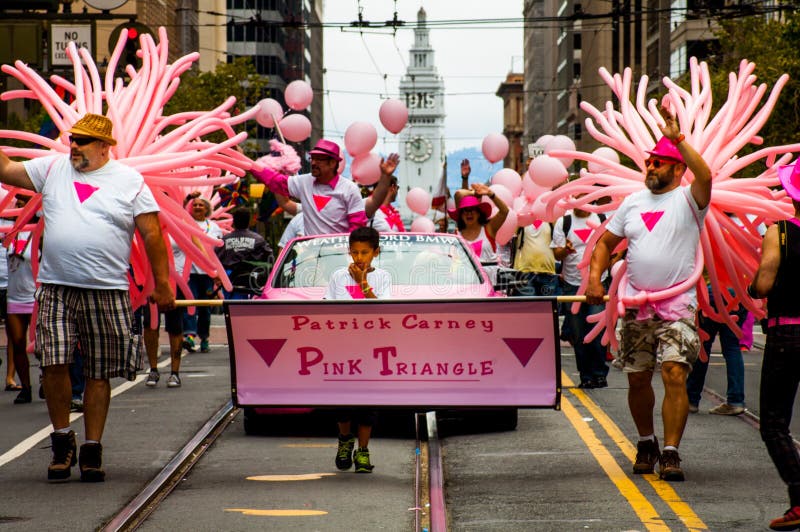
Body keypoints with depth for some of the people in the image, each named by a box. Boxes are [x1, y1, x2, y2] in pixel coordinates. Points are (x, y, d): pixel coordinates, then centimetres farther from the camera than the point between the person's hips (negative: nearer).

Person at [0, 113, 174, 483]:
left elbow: (152, 234, 2)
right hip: (56, 289, 2)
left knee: (99, 374, 4)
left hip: (107, 291, -1)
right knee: (54, 364, -7)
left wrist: (162, 284, -2)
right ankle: (62, 442, 11)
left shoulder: (130, 182, 3)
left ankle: (92, 450, 13)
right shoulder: (53, 168, 11)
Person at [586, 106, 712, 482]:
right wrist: (594, 279, 6)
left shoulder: (688, 200, -2)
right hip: (636, 306, 5)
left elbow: (705, 176, -25)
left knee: (675, 374, -16)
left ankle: (670, 453, -14)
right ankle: (646, 444, 29)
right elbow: (605, 242, 21)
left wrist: (677, 138, -30)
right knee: (637, 379, 10)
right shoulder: (633, 202, 14)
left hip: (678, 306, -5)